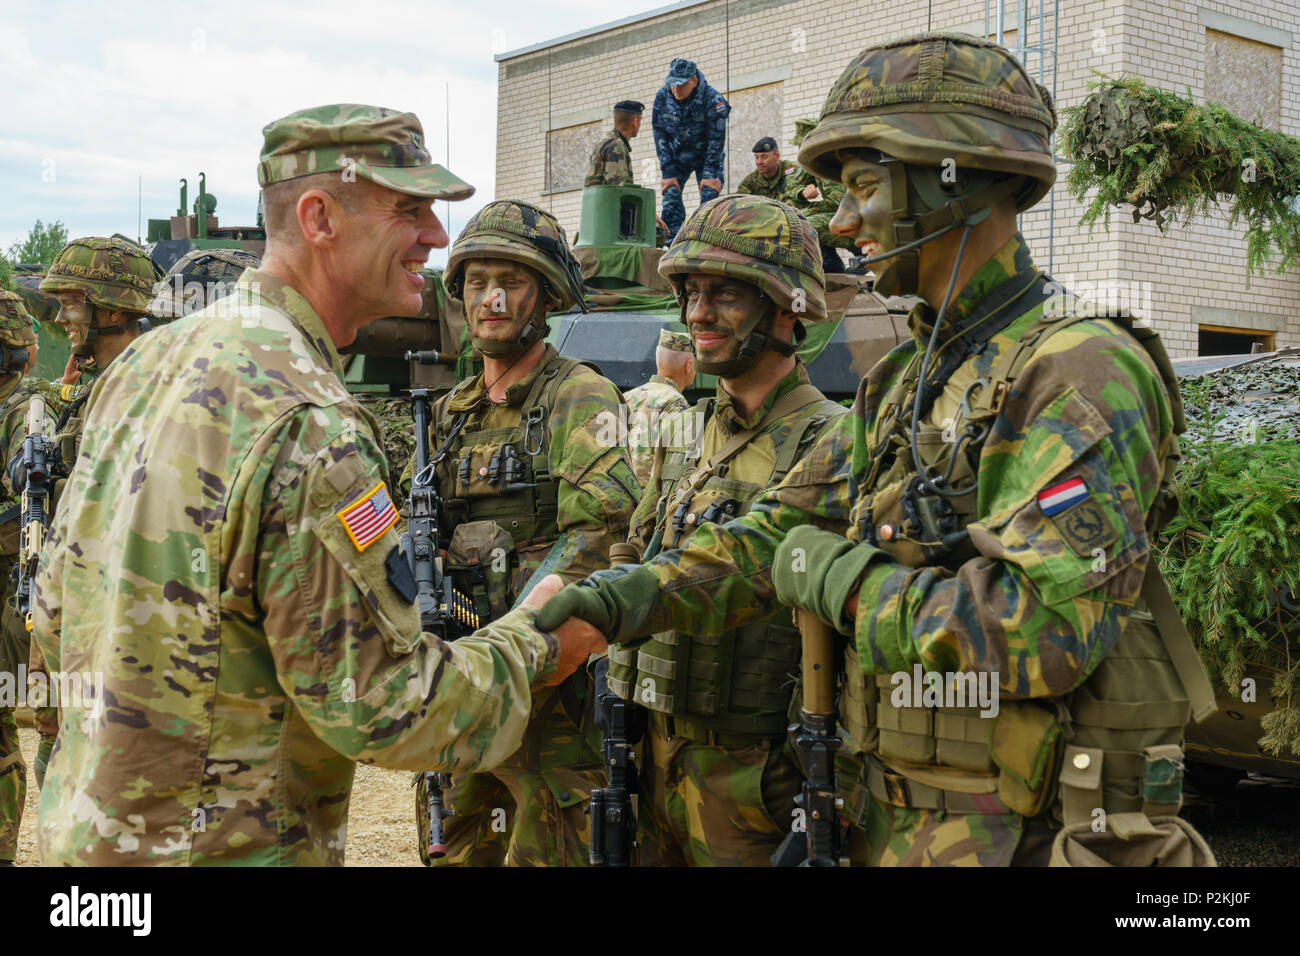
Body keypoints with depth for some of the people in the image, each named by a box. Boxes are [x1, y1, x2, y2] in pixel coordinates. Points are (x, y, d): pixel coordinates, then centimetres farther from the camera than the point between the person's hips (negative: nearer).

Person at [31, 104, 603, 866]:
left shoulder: (150, 356, 2)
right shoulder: (311, 429, -25)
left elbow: (56, 614, 10)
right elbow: (375, 705, -23)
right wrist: (533, 651, -8)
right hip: (220, 844, -8)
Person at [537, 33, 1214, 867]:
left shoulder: (1081, 373, -18)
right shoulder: (905, 384, 10)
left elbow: (1044, 630, -29)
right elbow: (773, 537, 12)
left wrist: (834, 577, -17)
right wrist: (625, 595, -5)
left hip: (1027, 836, -8)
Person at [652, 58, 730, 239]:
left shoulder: (713, 99, -24)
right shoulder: (662, 96, -13)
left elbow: (716, 139, -20)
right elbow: (660, 135, -8)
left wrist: (709, 174, -23)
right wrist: (668, 172, -12)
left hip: (707, 156, -3)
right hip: (677, 156, 3)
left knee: (709, 197, -16)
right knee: (670, 195, -11)